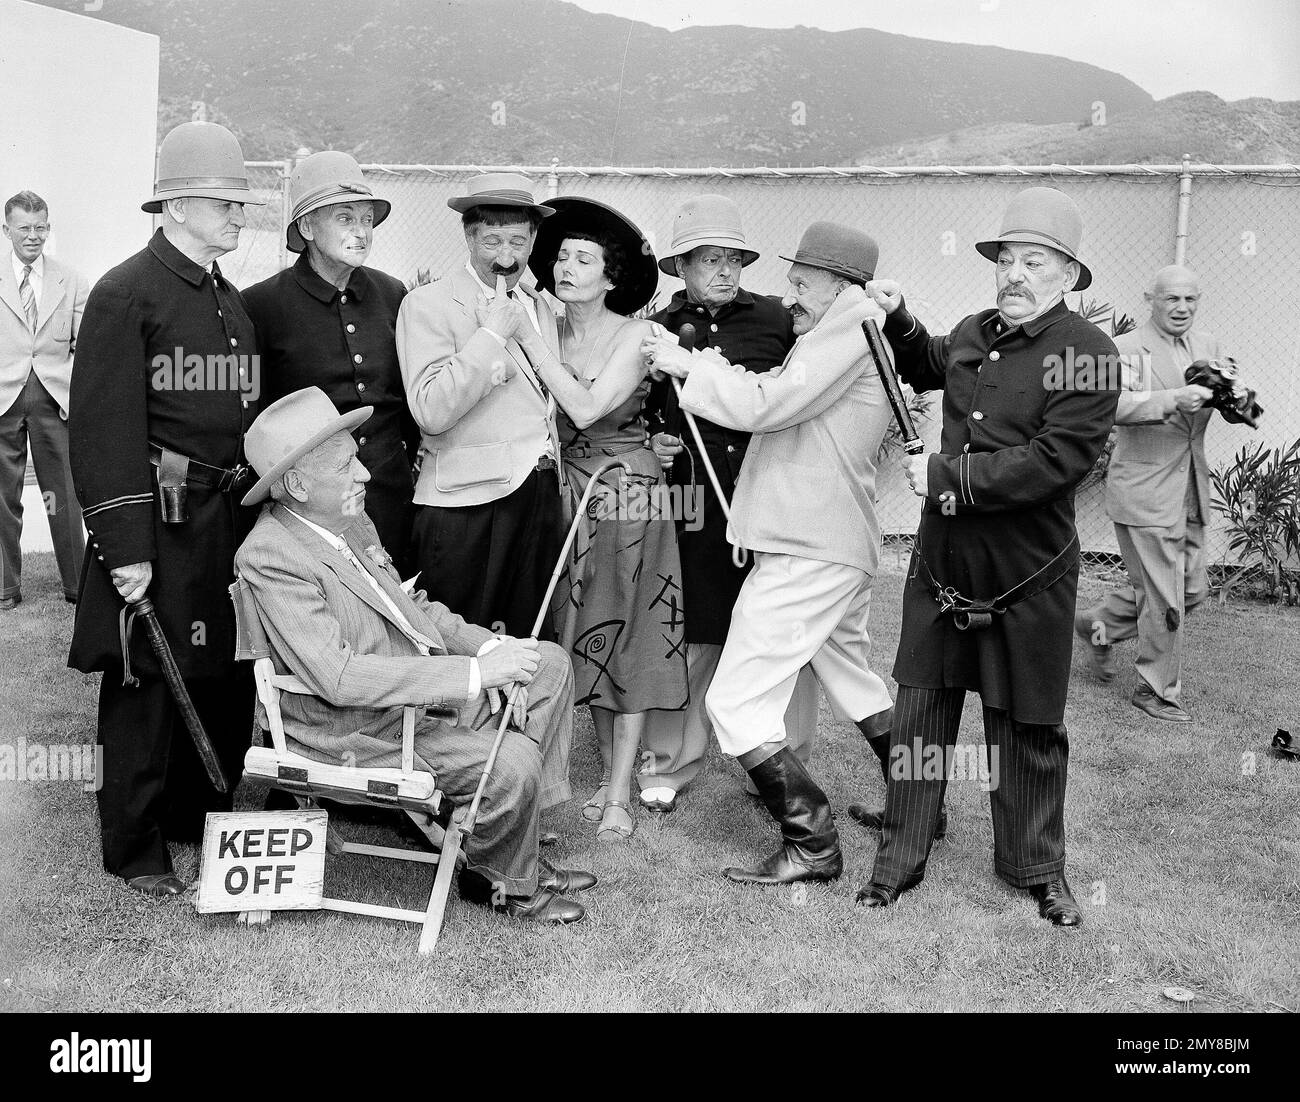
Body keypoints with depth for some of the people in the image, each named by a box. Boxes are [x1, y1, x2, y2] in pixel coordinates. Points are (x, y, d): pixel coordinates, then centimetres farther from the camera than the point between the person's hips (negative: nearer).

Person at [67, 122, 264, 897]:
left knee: (230, 676, 12)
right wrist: (124, 546, -18)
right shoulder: (125, 294, -9)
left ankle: (202, 818, 30)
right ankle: (135, 851, 15)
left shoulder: (234, 302, 16)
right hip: (160, 522, -7)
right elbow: (103, 428, -14)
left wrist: (261, 510, 15)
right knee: (147, 686, 2)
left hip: (232, 522, 7)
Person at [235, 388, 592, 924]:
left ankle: (516, 852, 11)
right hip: (360, 730, -10)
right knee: (512, 761, -23)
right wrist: (475, 672, -32)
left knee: (550, 663, 7)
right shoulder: (270, 556, -23)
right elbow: (337, 676, -31)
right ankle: (503, 883, 10)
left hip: (428, 679, 10)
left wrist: (486, 645, -3)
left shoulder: (351, 520, 6)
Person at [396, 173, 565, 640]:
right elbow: (430, 412, -16)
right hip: (466, 504, -6)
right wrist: (491, 334, -15)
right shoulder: (427, 304, -4)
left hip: (542, 497, 6)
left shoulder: (540, 308, 17)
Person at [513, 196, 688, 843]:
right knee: (584, 638, 11)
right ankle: (609, 772, 25)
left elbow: (586, 407, -22)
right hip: (569, 493, 5)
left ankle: (619, 796, 6)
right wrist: (518, 332, -8)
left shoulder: (636, 335, -11)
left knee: (629, 640, 0)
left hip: (628, 495, -5)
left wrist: (527, 339, -20)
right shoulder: (548, 334, 4)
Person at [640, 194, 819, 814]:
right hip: (694, 505, 0)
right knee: (692, 634, 5)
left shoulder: (777, 319, 6)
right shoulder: (658, 331, 8)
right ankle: (669, 764, 21)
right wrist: (653, 443, -3)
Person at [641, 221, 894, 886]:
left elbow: (760, 406, -23)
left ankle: (812, 845, -3)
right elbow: (772, 403, 15)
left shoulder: (848, 334, -14)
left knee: (735, 701, -8)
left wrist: (690, 364, -11)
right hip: (840, 548, 11)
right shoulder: (847, 341, 18)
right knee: (853, 681, 25)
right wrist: (701, 367, 4)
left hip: (806, 553, -11)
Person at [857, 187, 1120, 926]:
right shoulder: (972, 334, 7)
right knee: (921, 707, 9)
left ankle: (1037, 866, 29)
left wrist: (947, 475, -18)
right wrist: (900, 320, 14)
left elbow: (1054, 461, -23)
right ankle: (902, 855, 23)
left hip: (1029, 574, -5)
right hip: (943, 559, 5)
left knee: (1028, 726, 9)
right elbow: (928, 369, 32)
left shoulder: (1088, 353, -13)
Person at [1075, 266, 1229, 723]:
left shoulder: (1207, 346, 11)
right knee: (1164, 599, -2)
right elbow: (1113, 405, -25)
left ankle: (1099, 622, 34)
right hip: (1145, 490, -7)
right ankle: (1156, 690, 16)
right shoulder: (1127, 349, -8)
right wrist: (1173, 399, -38)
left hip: (1191, 490, 7)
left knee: (1192, 587, 15)